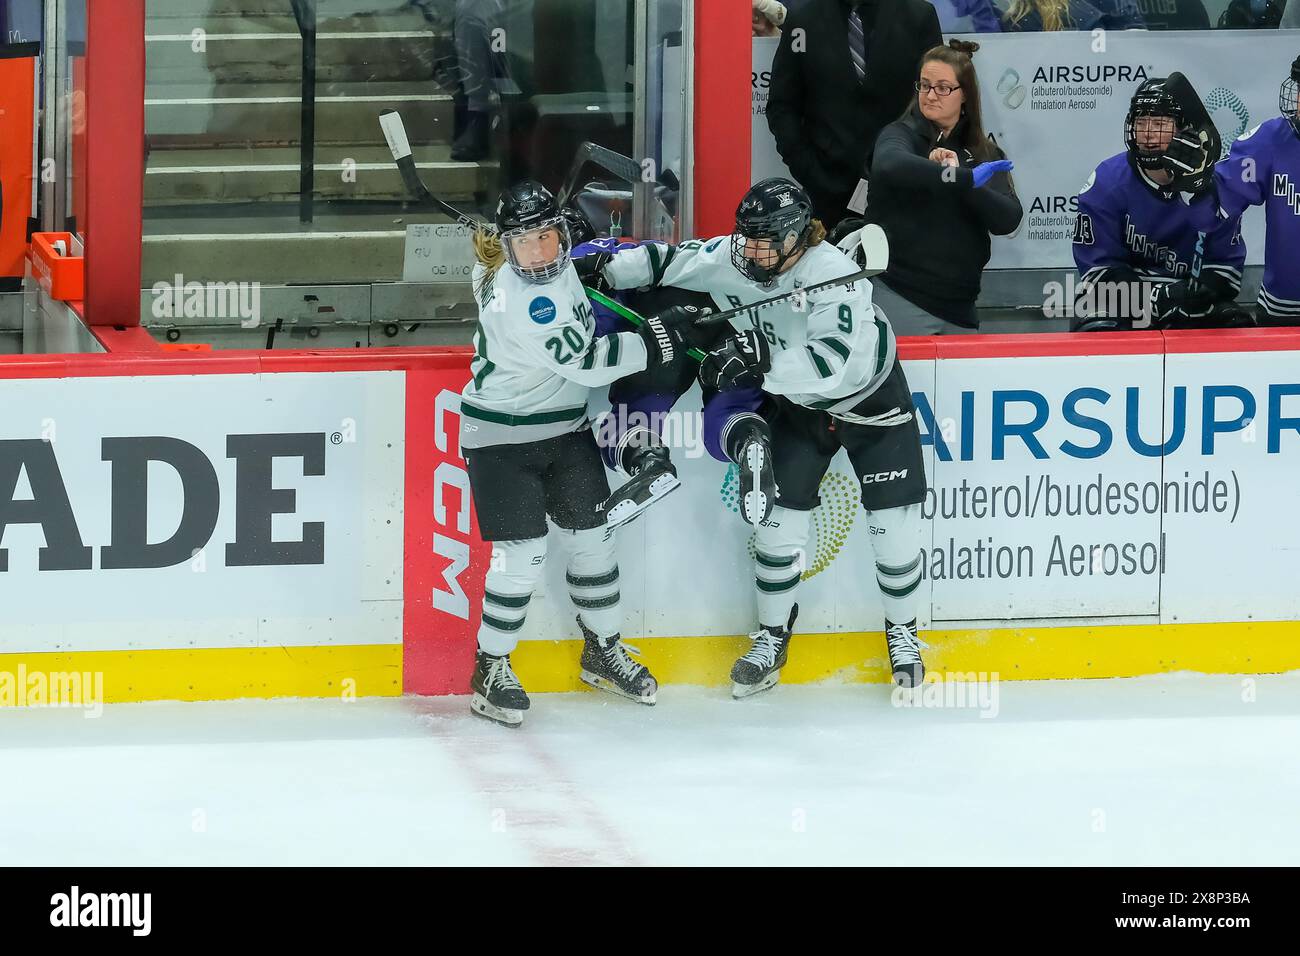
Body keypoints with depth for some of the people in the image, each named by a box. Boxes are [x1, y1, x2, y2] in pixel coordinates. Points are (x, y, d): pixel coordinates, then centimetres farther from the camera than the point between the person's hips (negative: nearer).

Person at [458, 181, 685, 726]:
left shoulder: (560, 260, -4)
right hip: (502, 436, -8)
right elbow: (584, 361, -29)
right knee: (522, 554, -11)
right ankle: (489, 670, 6)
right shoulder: (514, 299, -30)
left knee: (592, 537, 12)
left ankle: (603, 650, 30)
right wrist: (654, 342, -25)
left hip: (565, 426, 8)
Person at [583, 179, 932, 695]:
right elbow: (668, 261, -5)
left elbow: (834, 364, -44)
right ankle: (773, 637, 17)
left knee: (894, 523, -3)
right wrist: (603, 271, -16)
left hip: (869, 397, -5)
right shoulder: (730, 259, -18)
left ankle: (902, 632, 18)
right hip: (796, 405, 5)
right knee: (779, 517, 1)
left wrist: (761, 361, -50)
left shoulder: (833, 275, -36)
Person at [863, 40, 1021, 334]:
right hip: (899, 298, -4)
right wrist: (964, 178, -33)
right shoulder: (902, 134, 0)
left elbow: (1009, 219, -4)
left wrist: (955, 174, -17)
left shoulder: (985, 153, 11)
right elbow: (891, 165, -25)